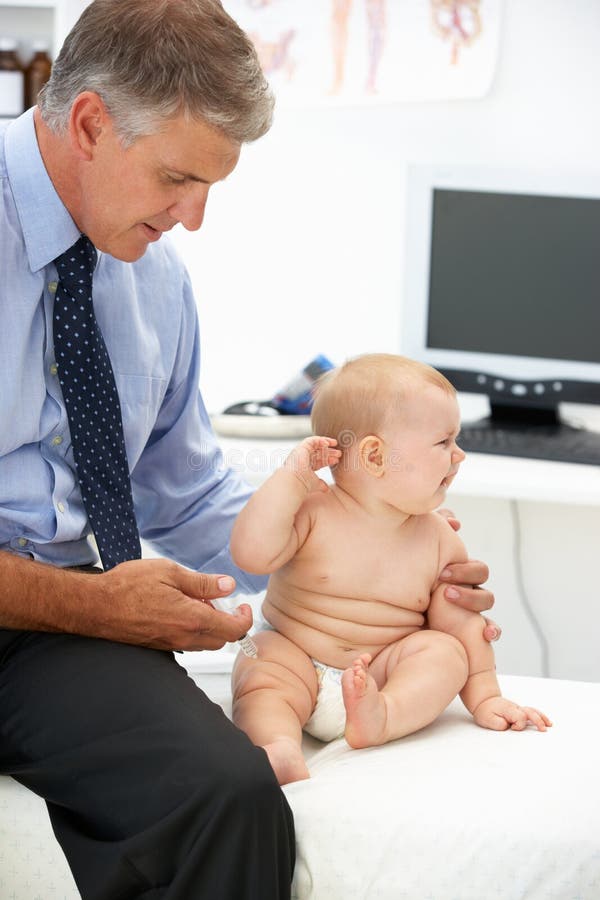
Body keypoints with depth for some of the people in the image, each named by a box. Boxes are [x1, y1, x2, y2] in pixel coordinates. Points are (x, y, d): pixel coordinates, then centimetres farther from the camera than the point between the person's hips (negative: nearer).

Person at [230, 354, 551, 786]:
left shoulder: (439, 540, 1)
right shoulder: (313, 512, -9)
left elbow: (461, 622, 6)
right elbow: (252, 551, -24)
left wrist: (484, 698, 1)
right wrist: (292, 477, -21)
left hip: (387, 674, 3)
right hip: (294, 656, -2)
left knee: (445, 651, -20)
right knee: (261, 672, -30)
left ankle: (382, 716, -41)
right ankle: (281, 748, -52)